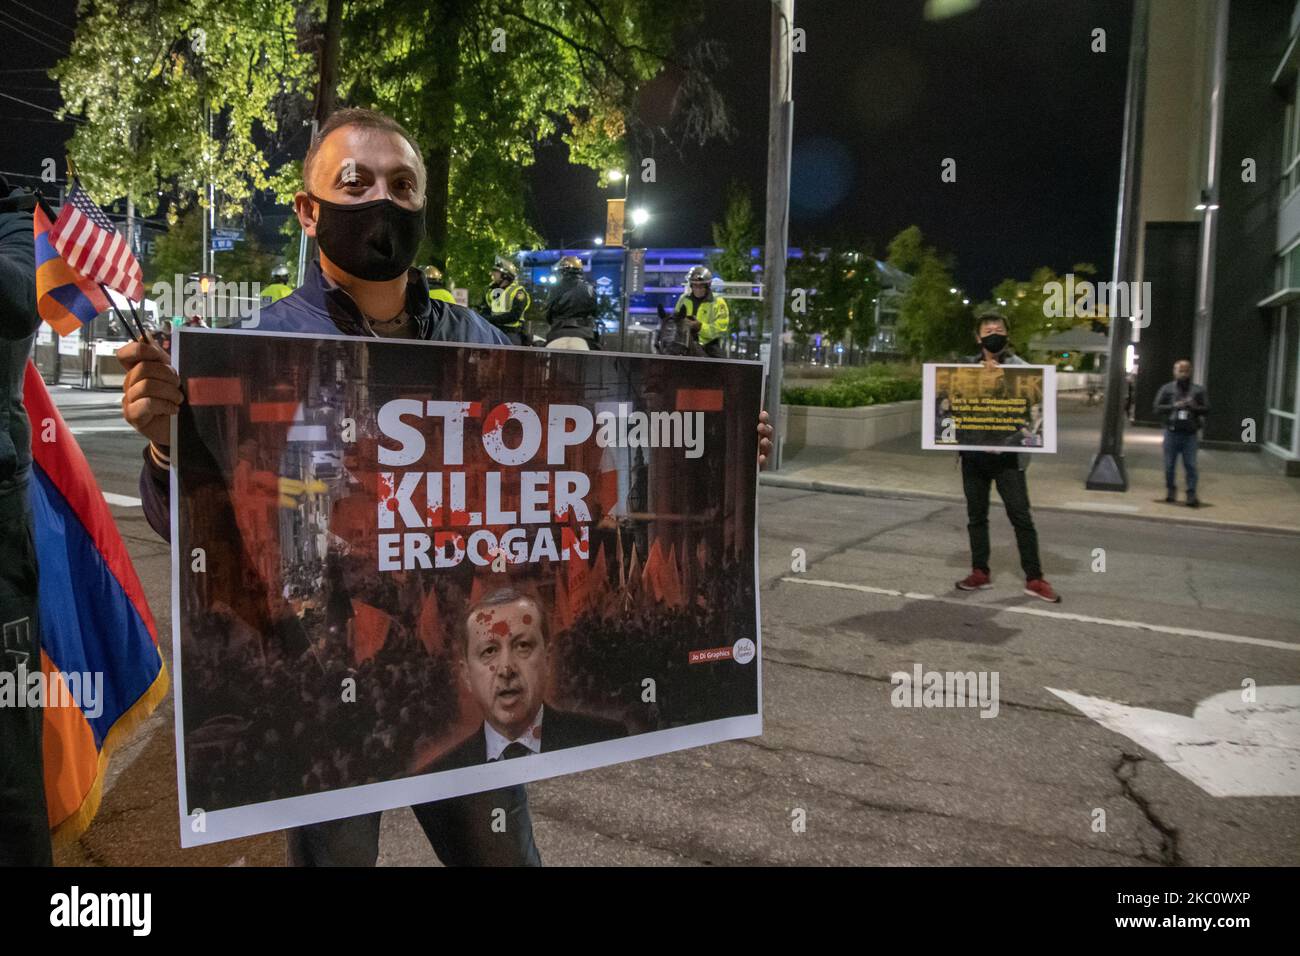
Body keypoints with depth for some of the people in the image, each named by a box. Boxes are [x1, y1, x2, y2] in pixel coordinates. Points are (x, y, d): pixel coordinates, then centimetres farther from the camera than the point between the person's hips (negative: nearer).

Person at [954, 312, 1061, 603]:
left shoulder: (1019, 367, 0)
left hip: (1007, 454, -3)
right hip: (973, 453, 3)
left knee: (1021, 516, -2)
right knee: (976, 515, 10)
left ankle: (1034, 579, 6)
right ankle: (980, 572, 21)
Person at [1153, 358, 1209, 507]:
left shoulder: (1198, 390, 6)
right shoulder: (1167, 389, 4)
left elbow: (1206, 408, 4)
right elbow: (1158, 408, -1)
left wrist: (1194, 407, -15)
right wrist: (1174, 406, -15)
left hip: (1190, 434, 0)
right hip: (1172, 432, 0)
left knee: (1190, 465, -3)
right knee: (1170, 464, 7)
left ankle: (1191, 494, -1)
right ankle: (1171, 490, 24)